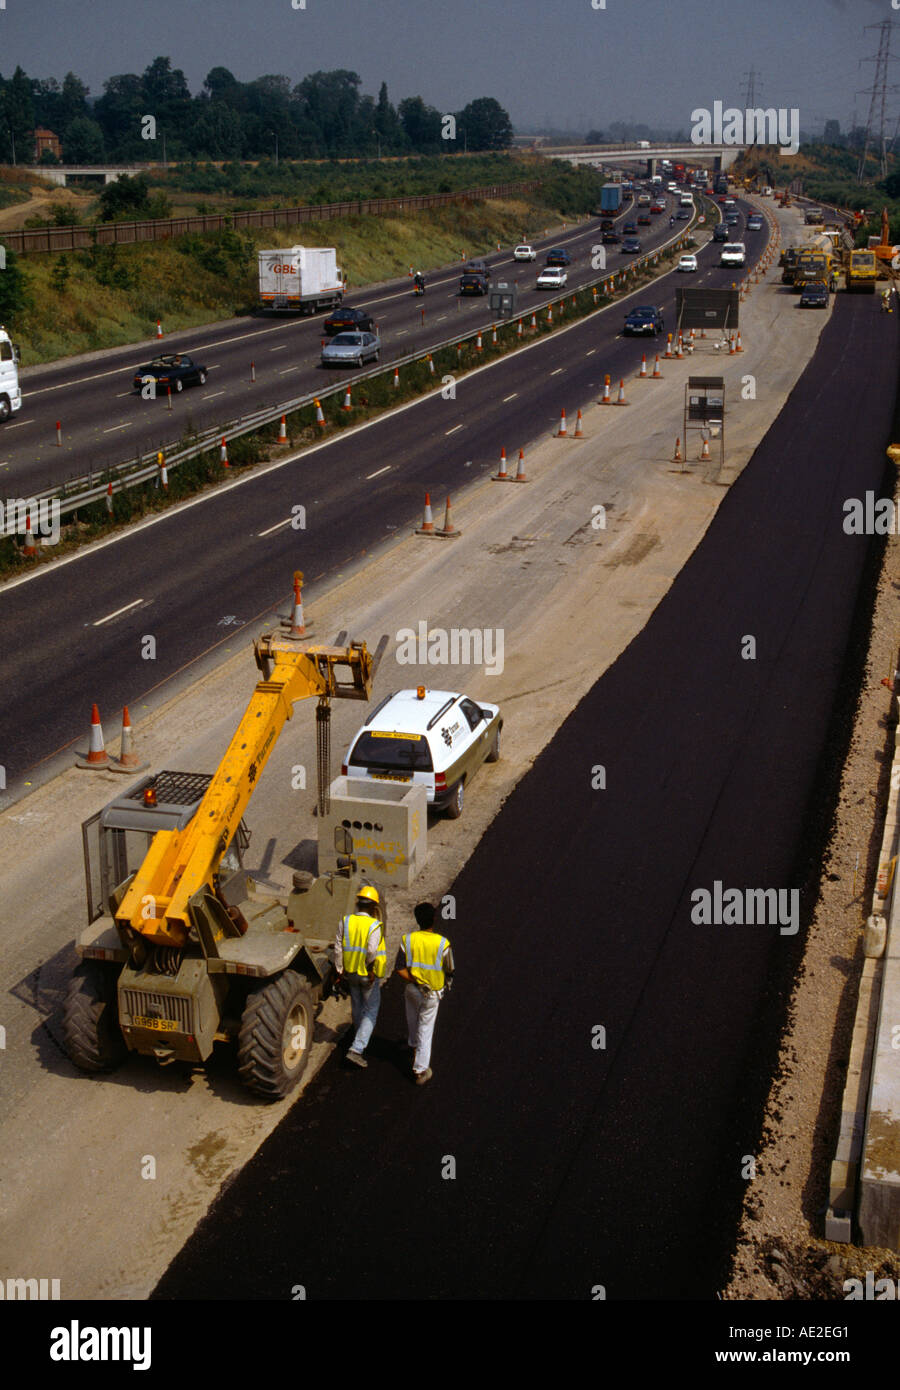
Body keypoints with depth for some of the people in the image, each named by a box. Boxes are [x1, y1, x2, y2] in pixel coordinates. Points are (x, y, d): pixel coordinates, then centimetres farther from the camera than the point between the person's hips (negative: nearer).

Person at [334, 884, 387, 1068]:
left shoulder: (345, 921, -6)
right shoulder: (374, 926, -20)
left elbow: (338, 948, -4)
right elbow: (372, 951, -29)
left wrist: (340, 971, 4)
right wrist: (370, 969, -11)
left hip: (350, 973, 5)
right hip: (369, 976, -5)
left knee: (357, 1008, 25)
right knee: (371, 1012, 6)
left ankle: (361, 1040, 45)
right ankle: (356, 1050, -5)